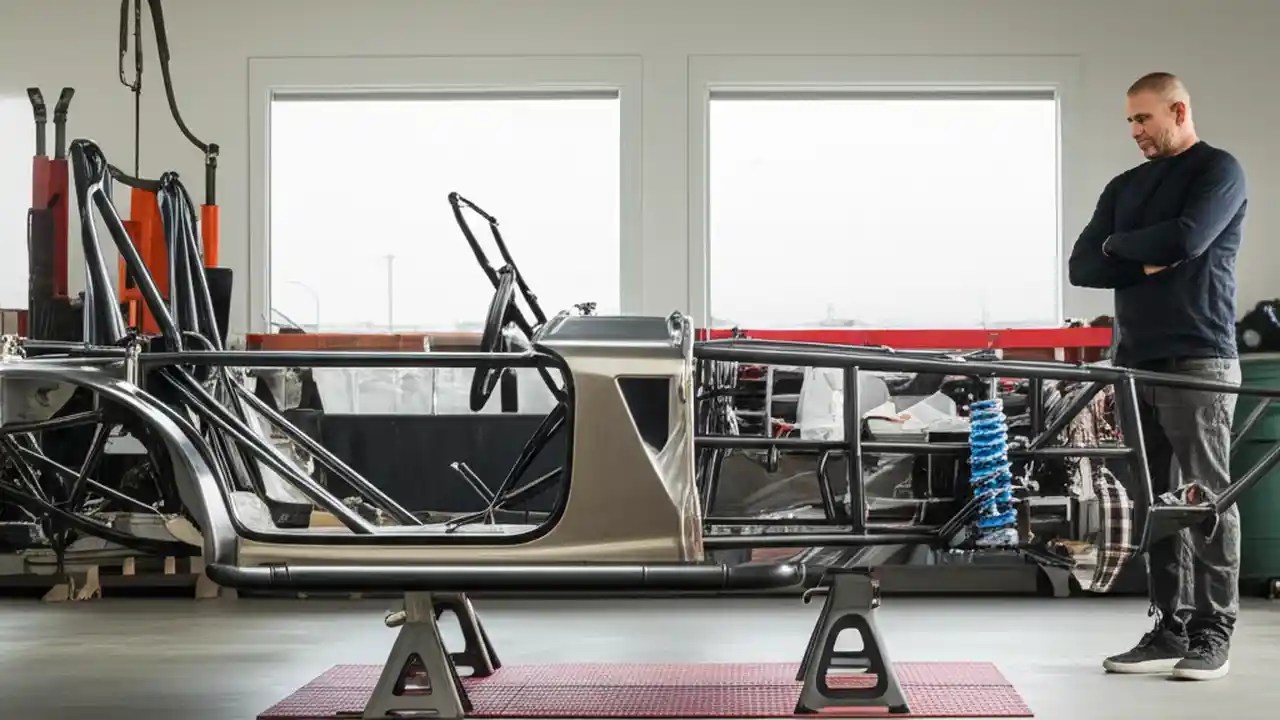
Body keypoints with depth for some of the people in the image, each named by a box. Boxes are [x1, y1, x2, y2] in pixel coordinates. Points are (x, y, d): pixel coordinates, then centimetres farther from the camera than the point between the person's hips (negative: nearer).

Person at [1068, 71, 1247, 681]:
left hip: (1197, 361, -6)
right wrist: (1143, 264, -6)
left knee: (1206, 499, -5)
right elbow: (1082, 267, 10)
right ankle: (1170, 629, 11)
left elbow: (1186, 238, -17)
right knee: (1154, 503, 6)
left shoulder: (1218, 171, 1)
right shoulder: (1125, 186, 19)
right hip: (1136, 362, 6)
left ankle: (1212, 635, -1)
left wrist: (1119, 244, 0)